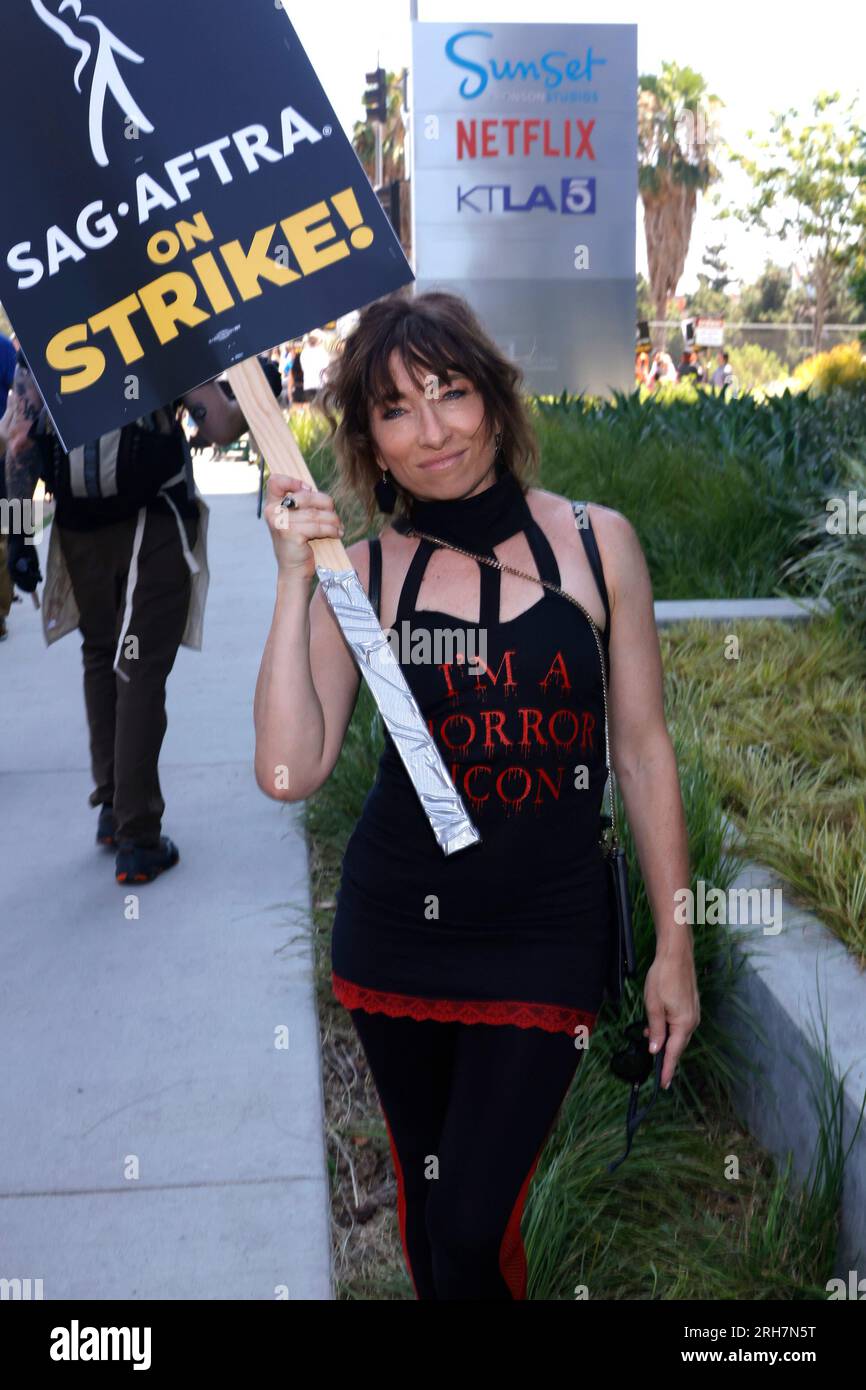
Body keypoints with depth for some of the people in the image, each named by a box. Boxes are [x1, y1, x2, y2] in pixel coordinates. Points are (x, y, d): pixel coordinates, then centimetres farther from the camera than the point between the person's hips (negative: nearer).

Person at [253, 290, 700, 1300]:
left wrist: (674, 947, 3)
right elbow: (288, 771, -14)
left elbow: (643, 754, 1)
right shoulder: (362, 573, -3)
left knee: (472, 1234, -3)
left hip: (547, 932, -1)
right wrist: (294, 580, -18)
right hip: (396, 928, 2)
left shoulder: (595, 542, -3)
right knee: (425, 1199, 19)